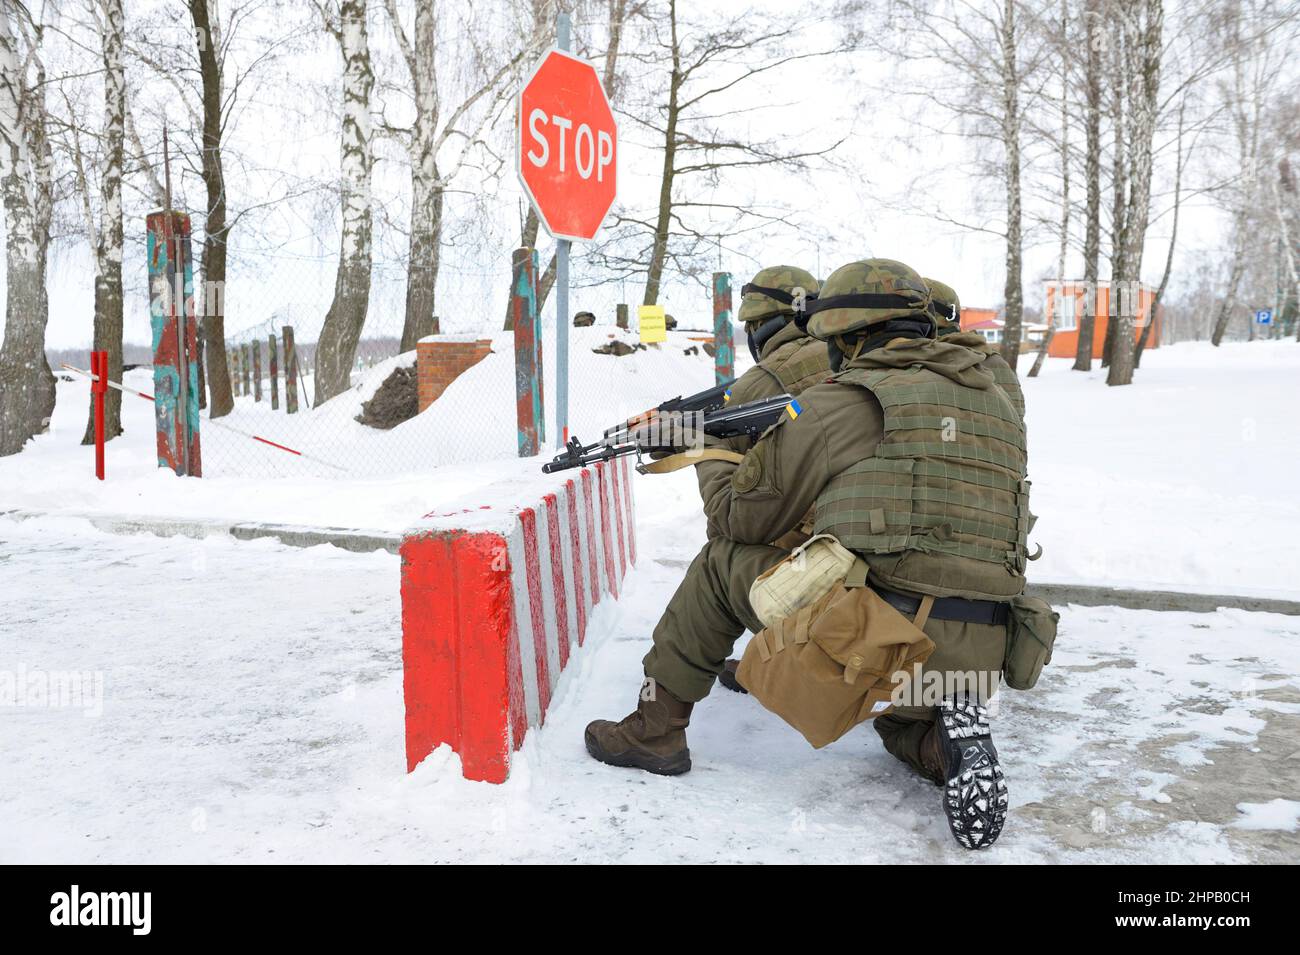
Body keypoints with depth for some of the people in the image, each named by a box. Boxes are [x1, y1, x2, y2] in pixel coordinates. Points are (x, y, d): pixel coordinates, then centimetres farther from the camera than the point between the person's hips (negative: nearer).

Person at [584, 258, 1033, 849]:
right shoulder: (997, 400, 15)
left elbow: (743, 519, 5)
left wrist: (723, 500, 28)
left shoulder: (837, 405, -3)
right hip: (976, 662, 6)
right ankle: (946, 744, 4)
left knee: (722, 563, 15)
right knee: (904, 728, 39)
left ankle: (655, 730, 20)